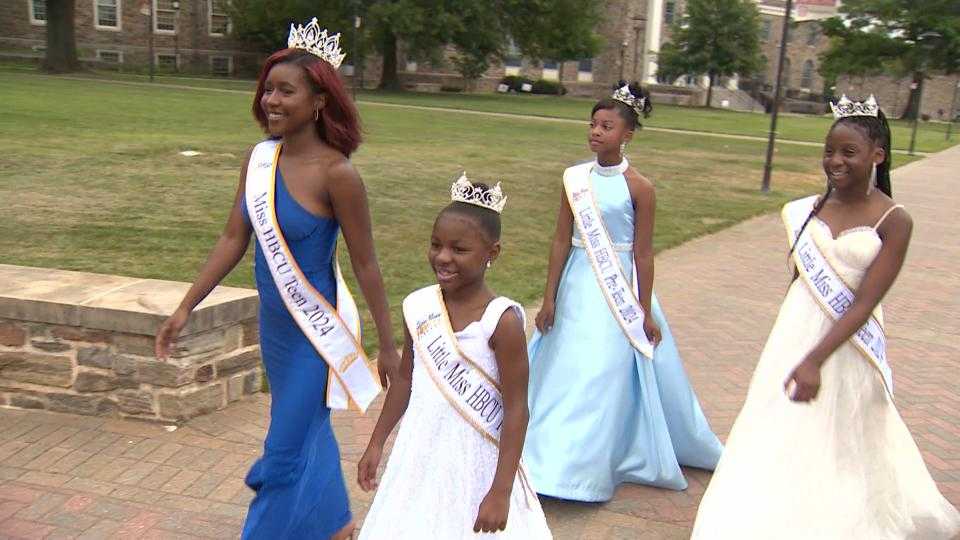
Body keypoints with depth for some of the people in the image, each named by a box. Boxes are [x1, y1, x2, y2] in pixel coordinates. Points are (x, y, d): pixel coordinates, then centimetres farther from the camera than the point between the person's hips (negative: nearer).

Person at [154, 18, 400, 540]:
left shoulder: (336, 173, -21)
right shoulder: (259, 158, -3)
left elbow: (365, 264, -15)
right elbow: (233, 238, 3)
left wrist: (388, 344, -10)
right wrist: (185, 308, 3)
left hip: (317, 329, -7)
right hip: (273, 322, 7)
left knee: (286, 448, 4)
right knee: (308, 429, 23)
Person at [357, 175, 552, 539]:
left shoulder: (501, 321, -19)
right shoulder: (418, 307, -4)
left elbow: (516, 409, -16)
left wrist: (501, 491, -17)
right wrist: (377, 443, 14)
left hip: (474, 465, -5)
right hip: (418, 457, 5)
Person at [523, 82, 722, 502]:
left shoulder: (638, 188, -10)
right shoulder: (575, 179, 0)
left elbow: (643, 253, -6)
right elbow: (561, 240, 2)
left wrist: (645, 313, -4)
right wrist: (549, 298, 2)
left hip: (619, 290, -3)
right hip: (577, 284, 4)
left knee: (606, 375, 2)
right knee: (566, 370, 11)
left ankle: (587, 470, 14)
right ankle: (558, 457, 27)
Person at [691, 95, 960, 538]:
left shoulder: (893, 222, -12)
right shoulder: (809, 210, 1)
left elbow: (864, 304, -18)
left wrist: (815, 360, -27)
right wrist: (791, 345, 15)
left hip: (845, 346, -4)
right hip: (794, 336, 4)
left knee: (839, 454, 11)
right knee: (777, 444, 12)